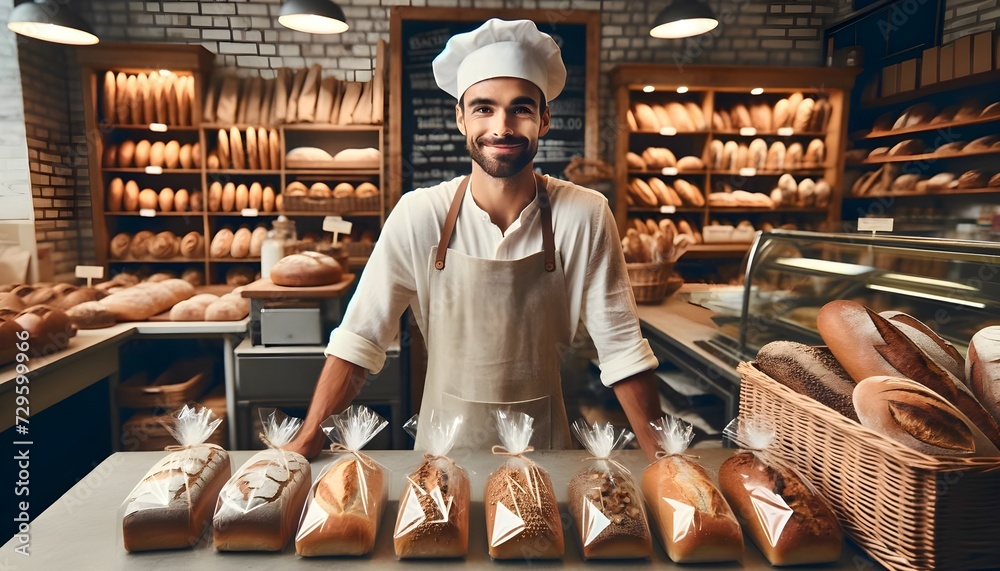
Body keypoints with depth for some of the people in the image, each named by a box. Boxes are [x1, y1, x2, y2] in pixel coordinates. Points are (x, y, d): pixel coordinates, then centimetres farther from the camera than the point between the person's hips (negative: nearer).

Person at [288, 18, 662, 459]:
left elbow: (621, 347, -11)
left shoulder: (585, 216, -15)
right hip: (443, 446, 0)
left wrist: (663, 461, -12)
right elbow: (358, 339, -10)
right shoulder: (419, 216, -15)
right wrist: (306, 443, -14)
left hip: (543, 447, 0)